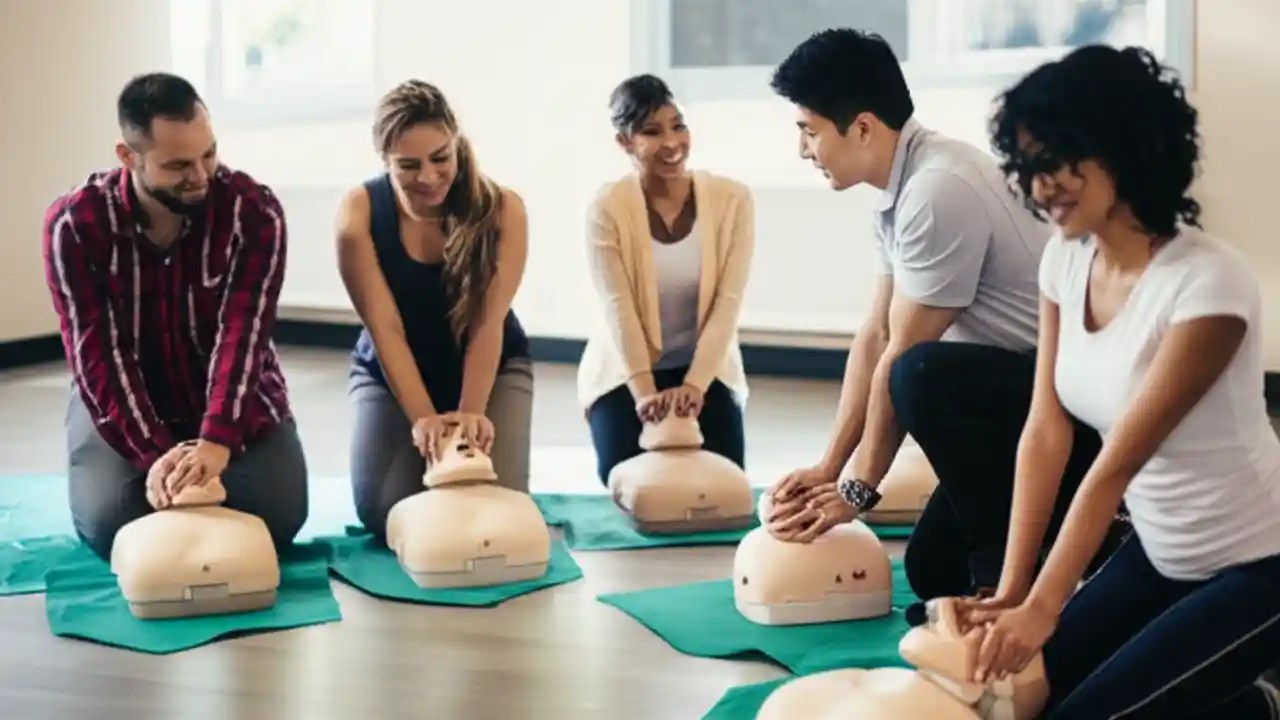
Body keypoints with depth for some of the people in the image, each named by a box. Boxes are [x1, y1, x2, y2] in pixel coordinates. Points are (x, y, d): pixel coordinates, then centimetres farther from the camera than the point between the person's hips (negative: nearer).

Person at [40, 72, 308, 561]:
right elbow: (97, 353, -21)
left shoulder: (254, 210, -20)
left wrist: (215, 443, -43)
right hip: (121, 401, 0)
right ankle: (163, 478, 15)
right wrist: (155, 454, -34)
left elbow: (242, 335, -28)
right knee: (111, 526, -21)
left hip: (235, 397, 0)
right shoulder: (74, 223, -18)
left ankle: (205, 482, 16)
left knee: (277, 515, -18)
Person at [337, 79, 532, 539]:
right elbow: (386, 329, -21)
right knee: (384, 514, -17)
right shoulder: (359, 212, -19)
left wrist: (471, 412, -32)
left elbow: (488, 323, -21)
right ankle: (431, 460, 18)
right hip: (389, 374, 0)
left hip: (492, 368, 0)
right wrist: (423, 418, -31)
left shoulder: (502, 209, -19)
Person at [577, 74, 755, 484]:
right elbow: (619, 309, -20)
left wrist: (694, 385, -24)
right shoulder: (607, 208, -14)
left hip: (706, 368, 1)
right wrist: (645, 392, -31)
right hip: (625, 371, -1)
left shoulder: (732, 199, -10)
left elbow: (727, 304, -14)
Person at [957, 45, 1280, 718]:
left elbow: (1118, 463, -27)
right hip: (1158, 552, 7)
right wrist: (1011, 589, -11)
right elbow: (1045, 431, -7)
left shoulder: (1208, 281, -27)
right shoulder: (1065, 258, -5)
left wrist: (1042, 608, -25)